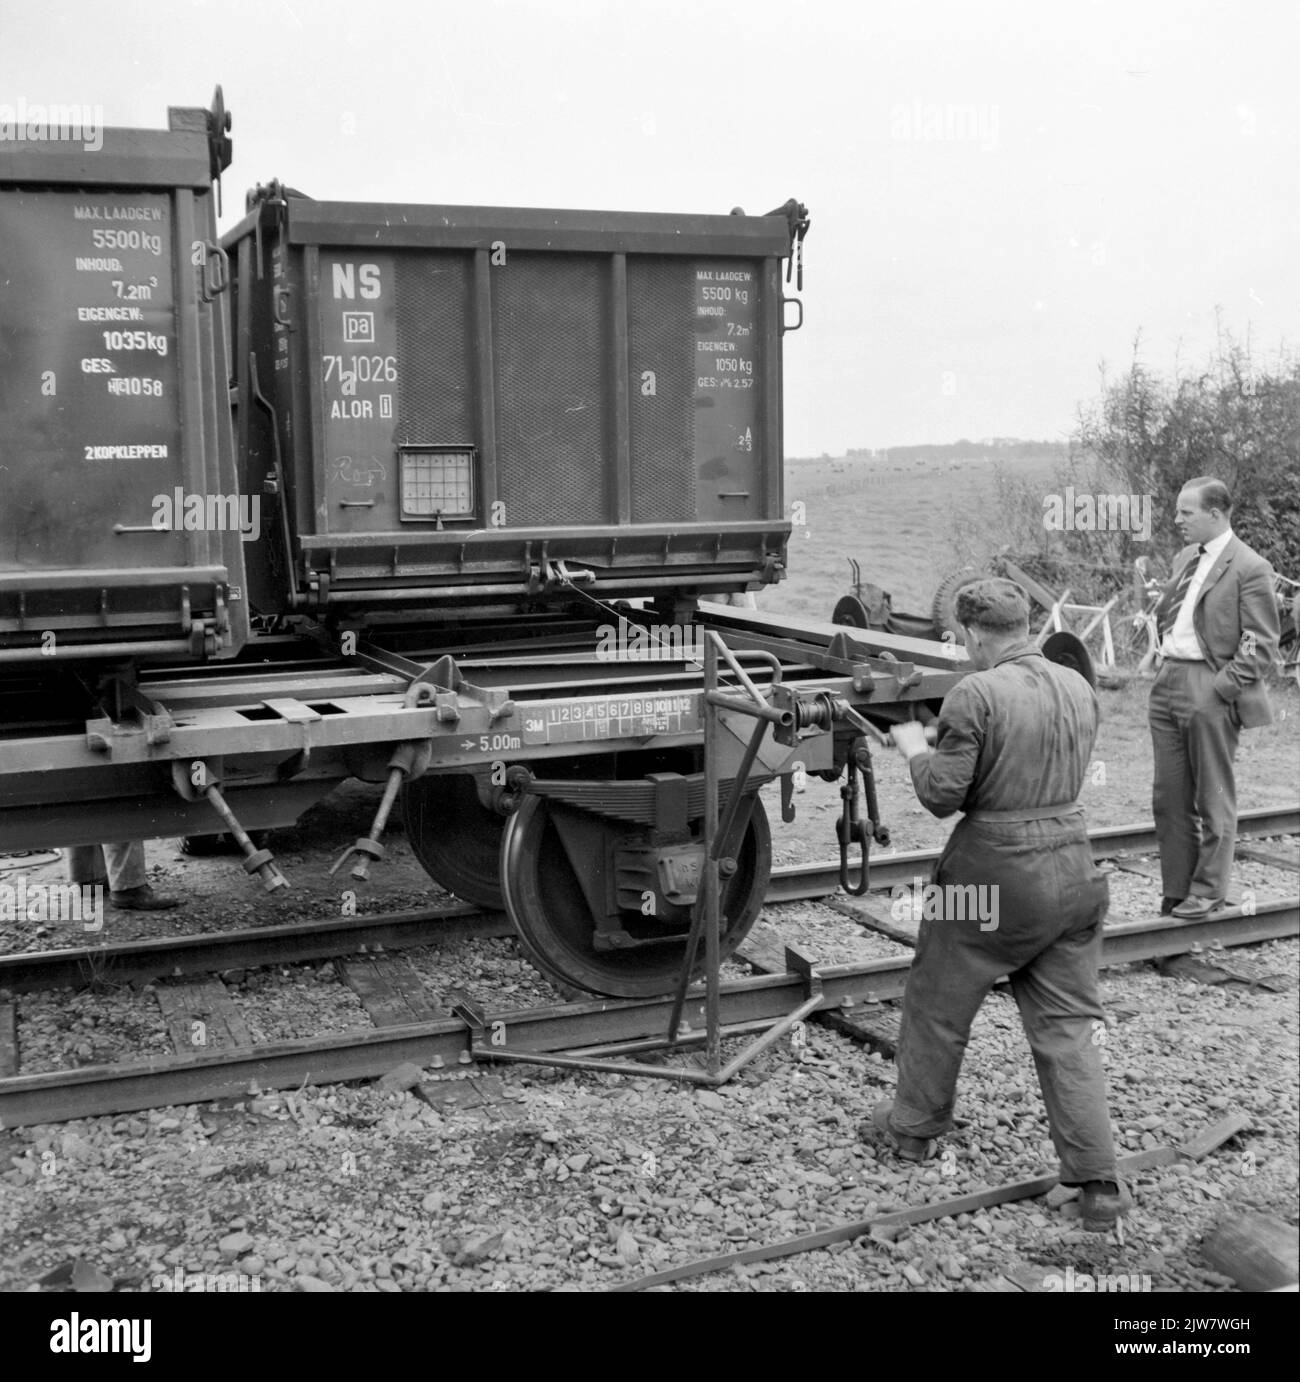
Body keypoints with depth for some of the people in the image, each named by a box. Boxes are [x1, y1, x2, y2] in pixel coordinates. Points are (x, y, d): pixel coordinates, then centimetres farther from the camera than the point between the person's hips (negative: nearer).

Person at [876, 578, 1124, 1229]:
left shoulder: (975, 694, -16)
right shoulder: (1079, 688, 5)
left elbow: (943, 795, -15)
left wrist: (914, 744, 3)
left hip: (994, 874, -5)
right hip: (1072, 869, 6)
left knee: (936, 1005, 16)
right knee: (1069, 1024, 11)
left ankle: (914, 1125, 35)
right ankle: (1098, 1181, 8)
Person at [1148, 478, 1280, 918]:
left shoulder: (1250, 567, -9)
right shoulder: (1185, 558, 15)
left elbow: (1262, 643, -11)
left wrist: (1222, 687, -16)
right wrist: (1164, 665, 12)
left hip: (1210, 691, -7)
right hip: (1168, 685, 8)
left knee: (1213, 799, 3)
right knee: (1169, 798, 10)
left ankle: (1208, 893, 13)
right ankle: (1175, 893, 19)